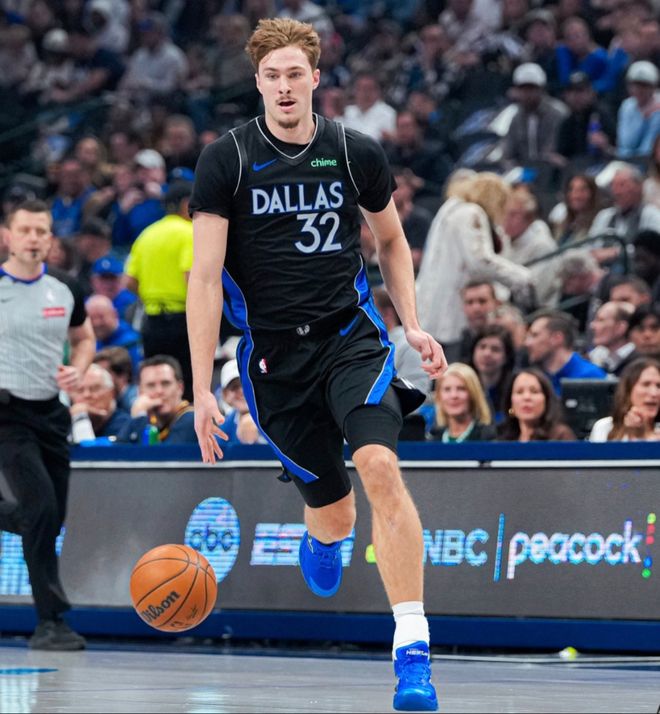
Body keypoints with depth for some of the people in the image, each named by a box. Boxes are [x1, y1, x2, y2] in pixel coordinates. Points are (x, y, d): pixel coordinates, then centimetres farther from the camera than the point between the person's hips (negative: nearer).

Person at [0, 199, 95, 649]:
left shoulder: (64, 290, 5)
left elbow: (84, 337, 20)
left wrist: (78, 371, 0)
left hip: (50, 411, 6)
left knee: (53, 518, 5)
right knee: (41, 506, -18)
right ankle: (51, 621, -14)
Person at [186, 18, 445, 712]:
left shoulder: (356, 153, 0)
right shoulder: (226, 159, -5)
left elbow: (391, 240, 18)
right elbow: (204, 276, -7)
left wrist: (412, 325, 6)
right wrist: (202, 390, -12)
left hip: (350, 335, 0)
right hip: (272, 355, 0)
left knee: (379, 467, -25)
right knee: (334, 513, 7)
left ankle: (413, 652, -25)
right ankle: (318, 539, 50)